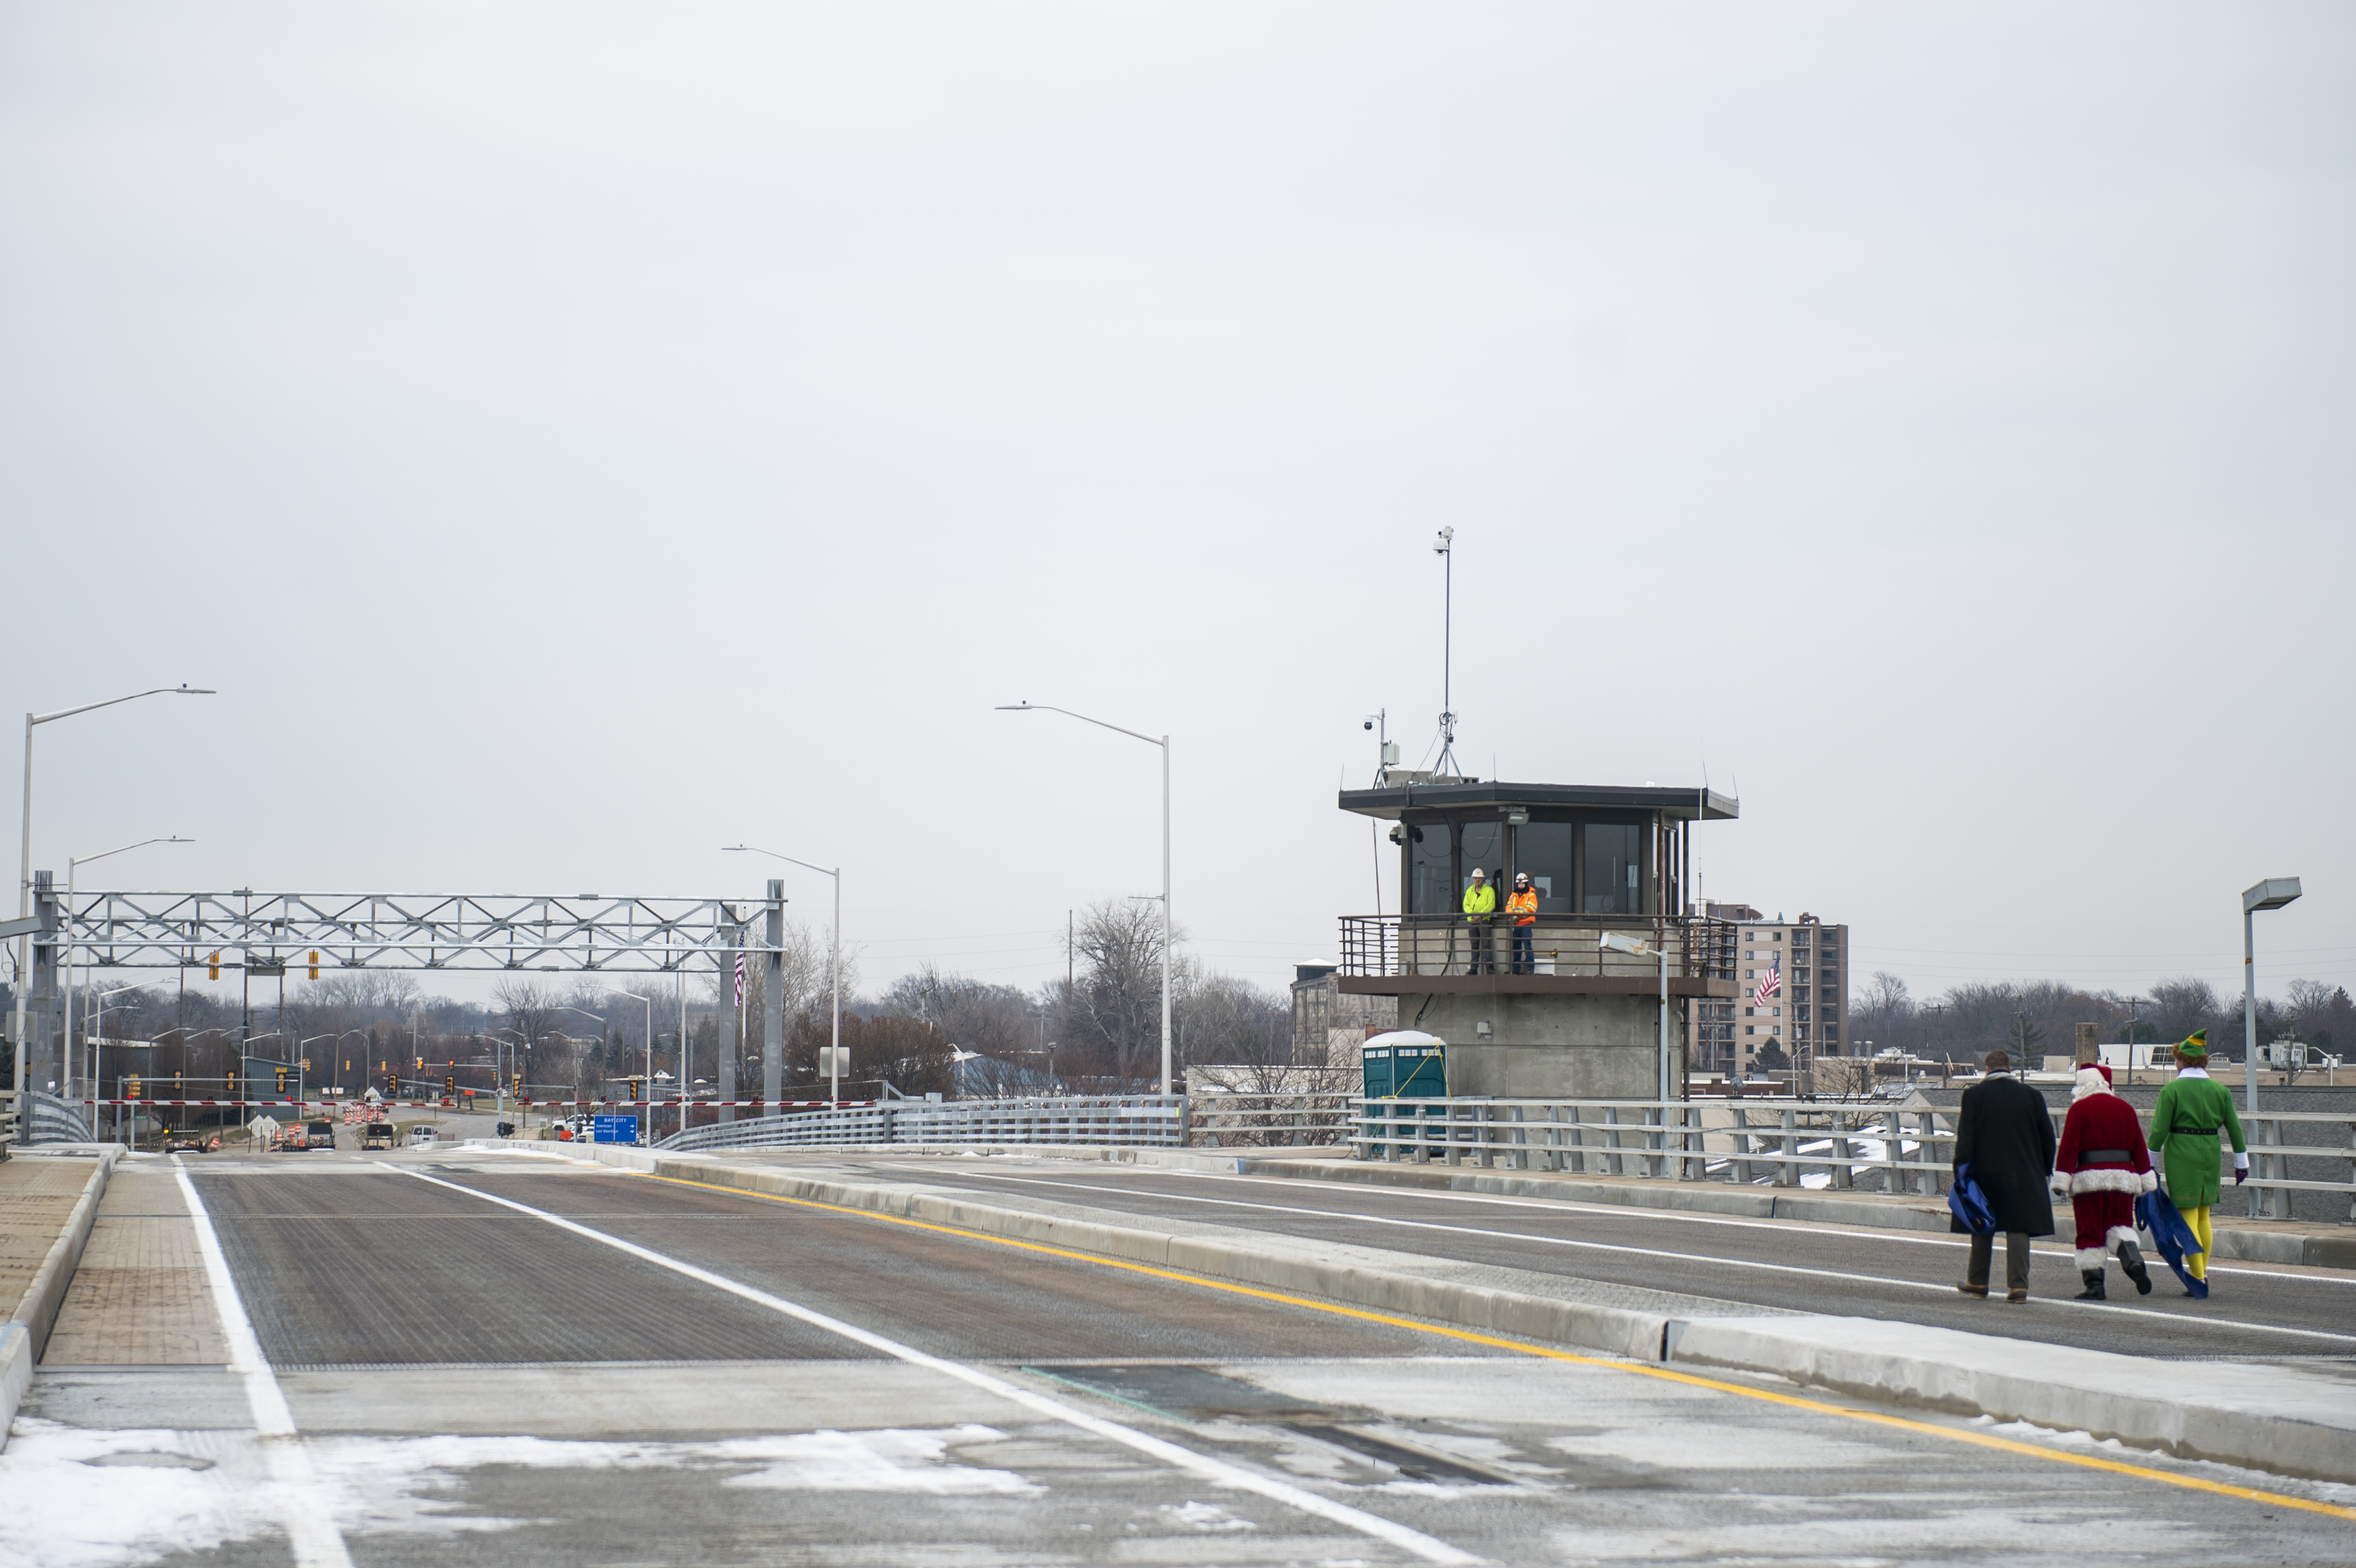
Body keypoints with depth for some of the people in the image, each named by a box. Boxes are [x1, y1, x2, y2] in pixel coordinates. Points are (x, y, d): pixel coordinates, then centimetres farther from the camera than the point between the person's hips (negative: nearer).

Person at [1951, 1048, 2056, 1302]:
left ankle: (1978, 1283, 19)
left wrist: (1962, 1171, -5)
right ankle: (2018, 1285, -7)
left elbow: (1965, 1138, -7)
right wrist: (2044, 1170, 17)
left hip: (1985, 1173, -1)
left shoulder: (1974, 1095, -3)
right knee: (2019, 1229, 0)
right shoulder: (2031, 1095, 3)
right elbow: (2047, 1137, 8)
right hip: (2023, 1175, 1)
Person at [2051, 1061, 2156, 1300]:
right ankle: (2133, 1260, -13)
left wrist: (2062, 1179, -9)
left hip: (2089, 1178, -4)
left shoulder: (2080, 1109, -4)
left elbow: (2068, 1146, -9)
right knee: (2120, 1224, 15)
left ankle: (2094, 1284, -1)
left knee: (2090, 1233, 2)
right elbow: (2139, 1147, 13)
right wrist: (2146, 1179, 18)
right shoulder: (2125, 1109, 11)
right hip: (2123, 1178, 4)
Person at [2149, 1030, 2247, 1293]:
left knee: (2188, 1218, -2)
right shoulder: (2220, 1090, 5)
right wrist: (2242, 1163, 16)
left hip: (2181, 1155, -4)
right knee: (2204, 1215, 20)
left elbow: (2159, 1131, -8)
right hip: (2211, 1154, 4)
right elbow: (2235, 1129, 8)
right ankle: (2203, 1271, 21)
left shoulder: (2171, 1090, -7)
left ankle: (2198, 1279, -7)